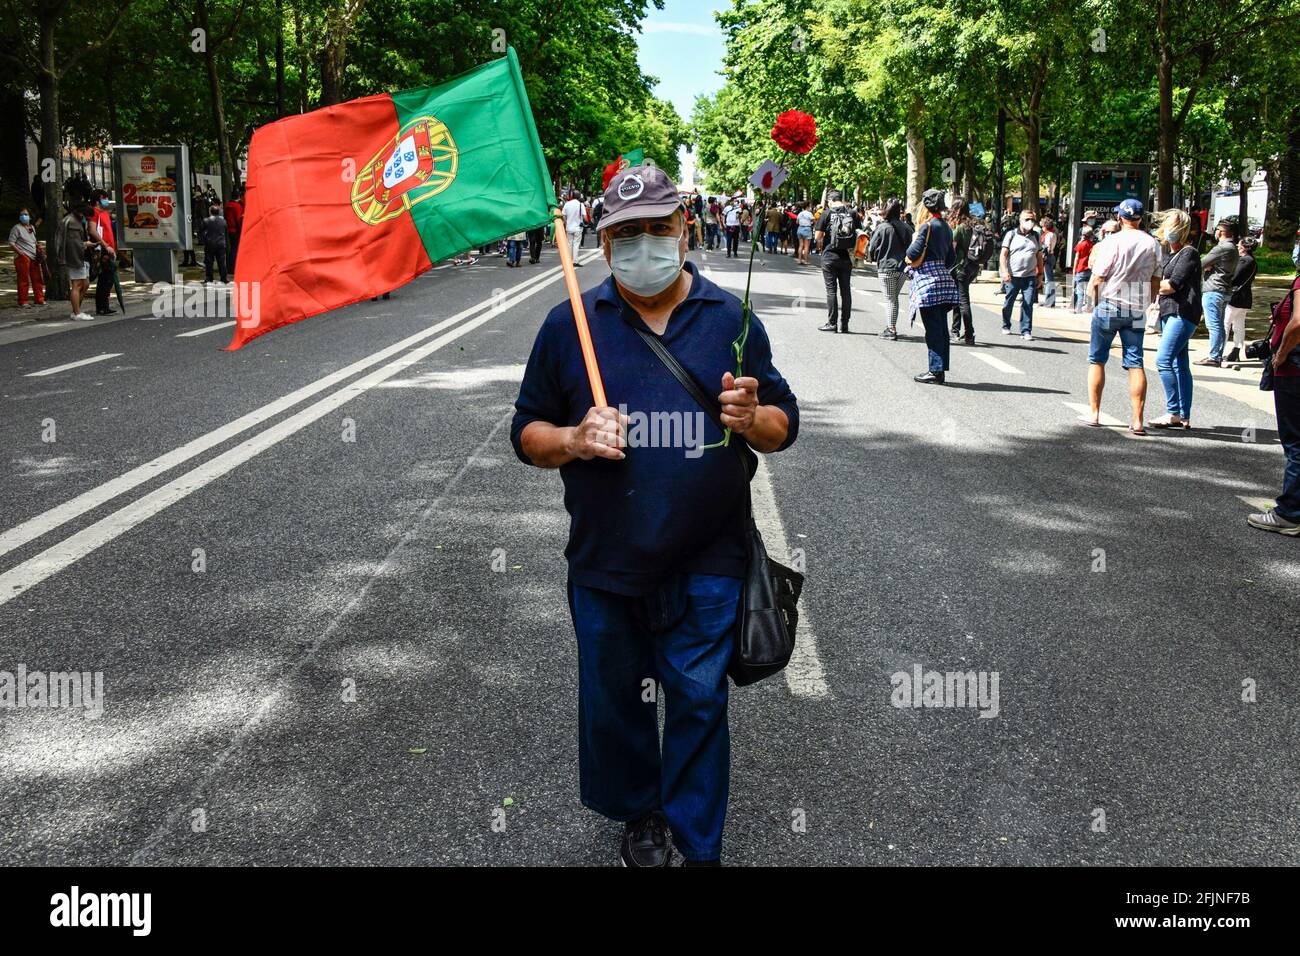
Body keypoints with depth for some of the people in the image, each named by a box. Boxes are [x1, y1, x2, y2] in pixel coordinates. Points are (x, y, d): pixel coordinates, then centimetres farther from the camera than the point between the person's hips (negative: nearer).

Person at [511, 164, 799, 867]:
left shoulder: (731, 320, 2)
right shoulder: (570, 324, 0)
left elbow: (784, 426, 7)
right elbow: (527, 432, 5)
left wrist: (752, 419, -17)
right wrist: (574, 439, -17)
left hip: (706, 564, -1)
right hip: (606, 563, 1)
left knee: (699, 701, 6)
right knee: (614, 701, 14)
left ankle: (698, 844, 24)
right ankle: (639, 815, 39)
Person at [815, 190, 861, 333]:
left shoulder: (827, 213, -7)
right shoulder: (852, 213, 1)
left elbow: (818, 236, -9)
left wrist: (821, 243, 11)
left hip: (830, 256, -3)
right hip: (847, 256, 3)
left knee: (831, 289, 1)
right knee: (845, 290, 9)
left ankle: (831, 323, 0)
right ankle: (844, 324, 11)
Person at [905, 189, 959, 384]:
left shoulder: (927, 226, -11)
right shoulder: (945, 227, 13)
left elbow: (913, 254, -14)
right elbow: (951, 257, 17)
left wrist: (914, 242, 6)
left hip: (928, 281, -8)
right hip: (943, 280, 8)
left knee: (933, 330, -6)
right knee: (941, 329, 9)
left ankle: (935, 371, -5)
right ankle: (940, 369, 13)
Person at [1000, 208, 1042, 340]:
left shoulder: (1036, 236, 13)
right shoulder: (1011, 234, 2)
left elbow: (1039, 257, 16)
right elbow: (1003, 254, -2)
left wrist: (1040, 274, 12)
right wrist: (1005, 271, -14)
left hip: (1030, 276, 2)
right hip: (1012, 276, -2)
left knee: (1028, 305, -6)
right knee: (1008, 303, 9)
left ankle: (1026, 331, -4)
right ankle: (1006, 326, 28)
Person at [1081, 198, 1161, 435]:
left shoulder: (1113, 242, -10)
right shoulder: (1153, 244, 3)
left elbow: (1097, 279, -10)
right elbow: (1156, 284, 7)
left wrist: (1092, 295, 8)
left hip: (1109, 305, -3)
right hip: (1137, 310, 4)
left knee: (1097, 360, 8)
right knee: (1135, 364, 3)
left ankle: (1094, 413, 10)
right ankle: (1137, 420, -2)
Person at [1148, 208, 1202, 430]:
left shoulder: (1188, 253, -9)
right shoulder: (1171, 255, 19)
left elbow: (1171, 285, -15)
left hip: (1183, 314, -9)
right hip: (1169, 313, 9)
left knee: (1163, 360, -16)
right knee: (1179, 365, 8)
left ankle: (1174, 413, -14)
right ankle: (1184, 417, 11)